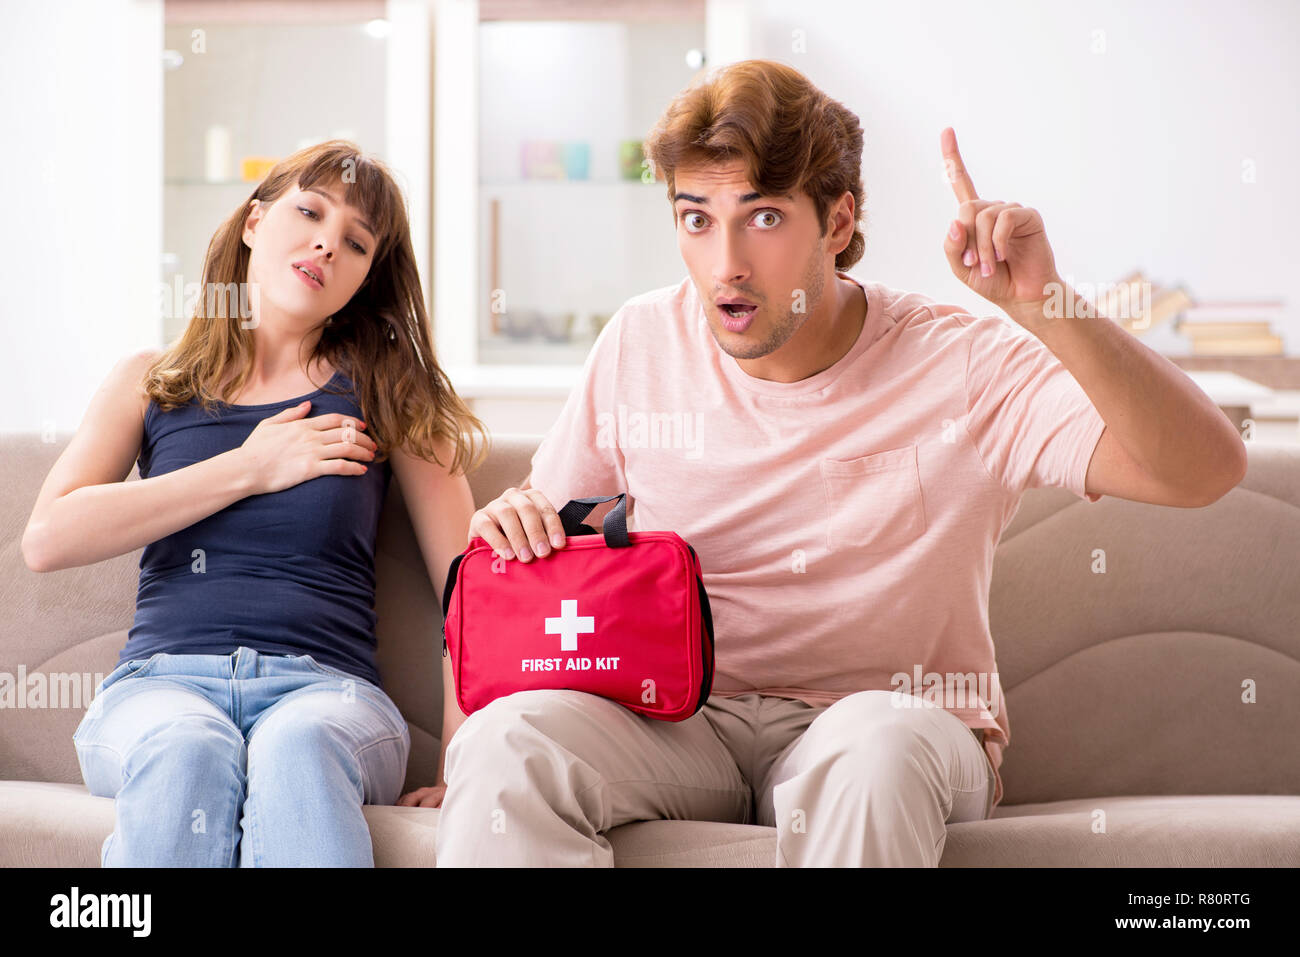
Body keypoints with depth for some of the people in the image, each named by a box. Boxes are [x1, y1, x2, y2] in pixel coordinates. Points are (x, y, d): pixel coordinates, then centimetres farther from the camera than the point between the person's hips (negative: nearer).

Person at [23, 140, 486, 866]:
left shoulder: (381, 391, 15)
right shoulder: (151, 382, 18)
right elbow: (48, 538, 2)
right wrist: (250, 469, 1)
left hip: (327, 686, 0)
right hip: (162, 680, 1)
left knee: (298, 744, -37)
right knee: (186, 752, -36)